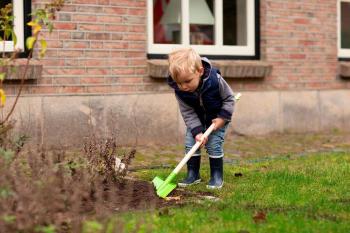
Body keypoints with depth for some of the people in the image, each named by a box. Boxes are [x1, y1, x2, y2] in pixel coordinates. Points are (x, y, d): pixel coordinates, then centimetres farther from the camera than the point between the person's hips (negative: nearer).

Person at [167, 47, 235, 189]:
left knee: (214, 145, -8)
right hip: (196, 119, 3)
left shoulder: (215, 80, -35)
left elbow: (229, 98, -17)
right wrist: (197, 131, -30)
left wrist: (223, 117, -24)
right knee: (190, 143, -4)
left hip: (217, 117, -3)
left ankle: (217, 176, 5)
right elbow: (188, 113, -19)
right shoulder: (179, 91, -28)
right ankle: (193, 175, 10)